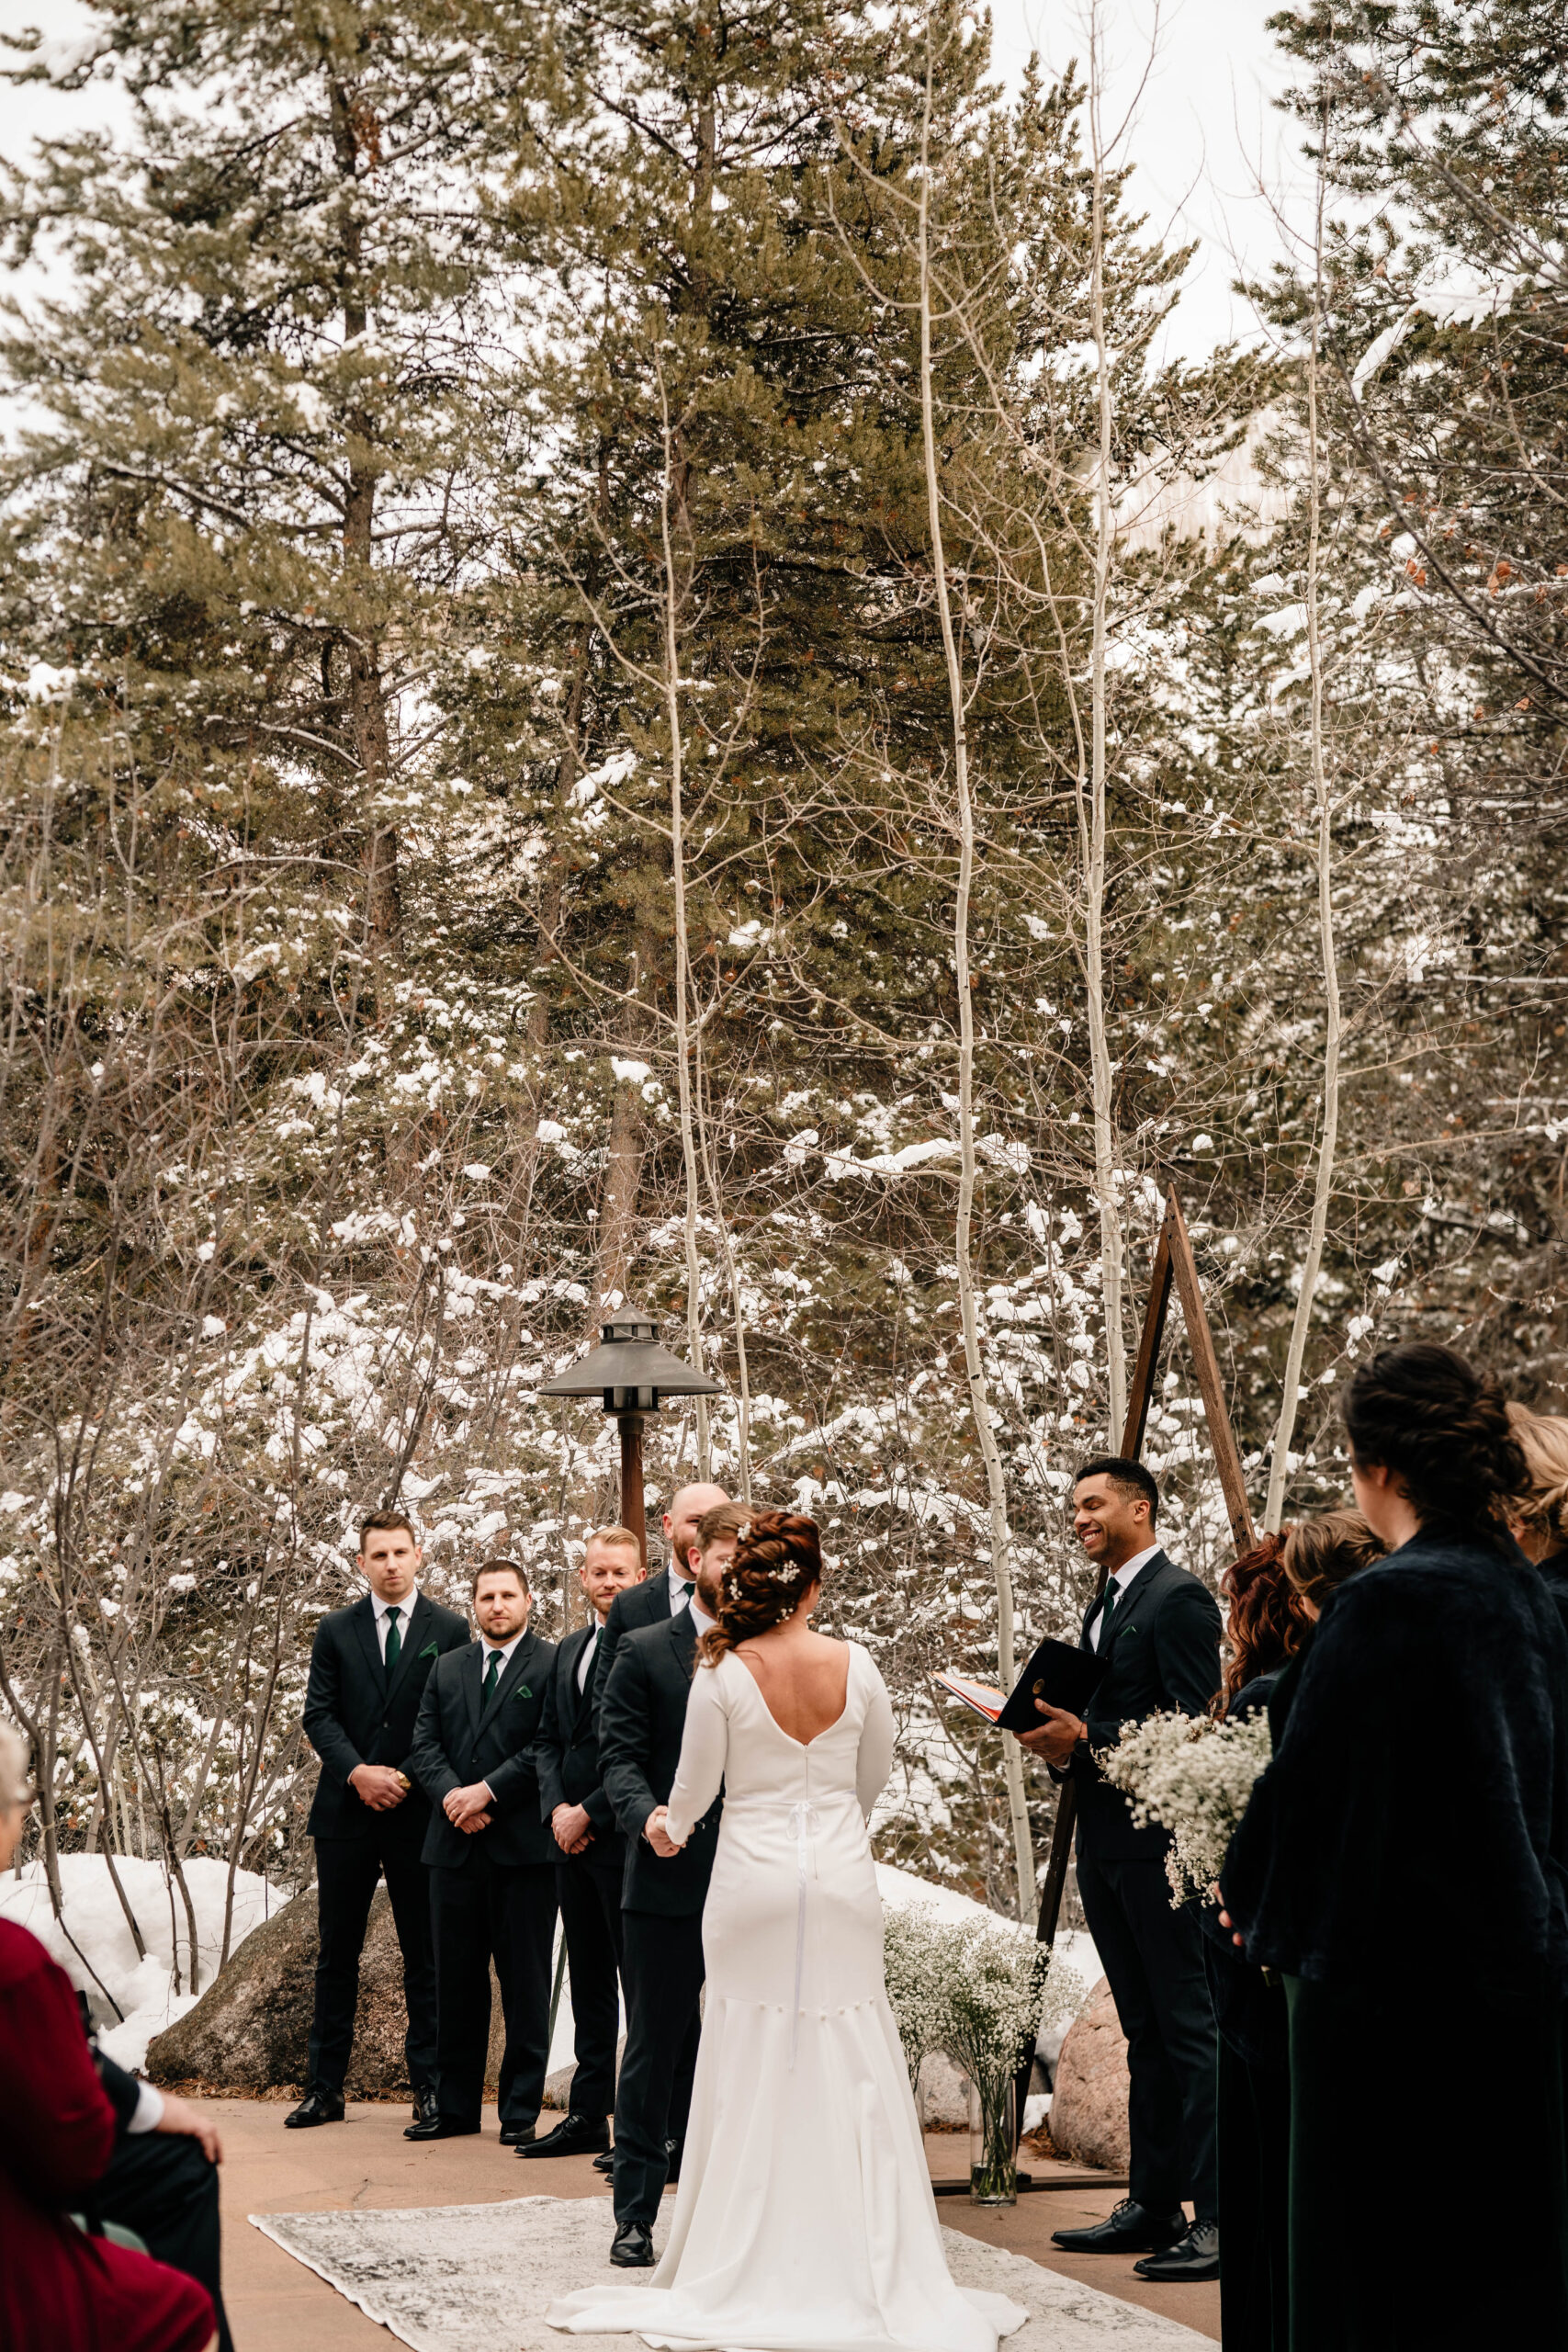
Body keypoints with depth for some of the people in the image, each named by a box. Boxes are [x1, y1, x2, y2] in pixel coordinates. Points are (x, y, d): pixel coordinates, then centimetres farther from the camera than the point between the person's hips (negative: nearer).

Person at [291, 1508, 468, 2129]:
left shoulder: (449, 1629, 2)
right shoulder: (335, 1630, 8)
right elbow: (318, 1714, 3)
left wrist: (408, 1777, -9)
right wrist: (356, 1771, -11)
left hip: (420, 1811, -2)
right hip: (346, 1810, 2)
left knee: (424, 1956, 4)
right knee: (337, 1954, 6)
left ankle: (429, 2085, 10)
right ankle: (324, 2089, 11)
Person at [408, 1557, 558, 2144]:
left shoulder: (552, 1665, -1)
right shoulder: (447, 1667, 15)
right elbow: (424, 1744, 8)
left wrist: (488, 1791, -15)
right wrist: (452, 1795, -9)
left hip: (524, 1847, -5)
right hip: (455, 1846, 5)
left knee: (524, 1981, 1)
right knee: (455, 1981, 9)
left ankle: (521, 2109, 8)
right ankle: (454, 2106, 17)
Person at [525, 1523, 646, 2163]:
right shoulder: (568, 1649, 16)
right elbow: (548, 1739, 18)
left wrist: (590, 1814, -13)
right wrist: (557, 1809, 1)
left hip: (624, 1836, -8)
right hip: (571, 1839, 8)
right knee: (589, 1981, 14)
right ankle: (588, 2116, 21)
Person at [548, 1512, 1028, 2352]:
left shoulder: (724, 1672, -9)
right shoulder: (855, 1665, -3)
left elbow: (695, 1787, -1)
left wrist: (667, 1829, 22)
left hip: (754, 1880, -1)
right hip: (841, 1877, 1)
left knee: (754, 2070, 7)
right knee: (850, 2072, 7)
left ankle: (752, 2275, 11)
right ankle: (869, 2272, 10)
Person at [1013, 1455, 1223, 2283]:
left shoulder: (1179, 1597, -9)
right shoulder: (1102, 1607, 19)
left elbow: (1189, 1725, -16)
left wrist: (1083, 1738, -19)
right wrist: (1064, 1748, 4)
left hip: (1159, 1841, -10)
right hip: (1106, 1840, 10)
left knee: (1189, 2026, -9)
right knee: (1144, 2031, 13)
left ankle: (1217, 2214, -8)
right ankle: (1152, 2204, 19)